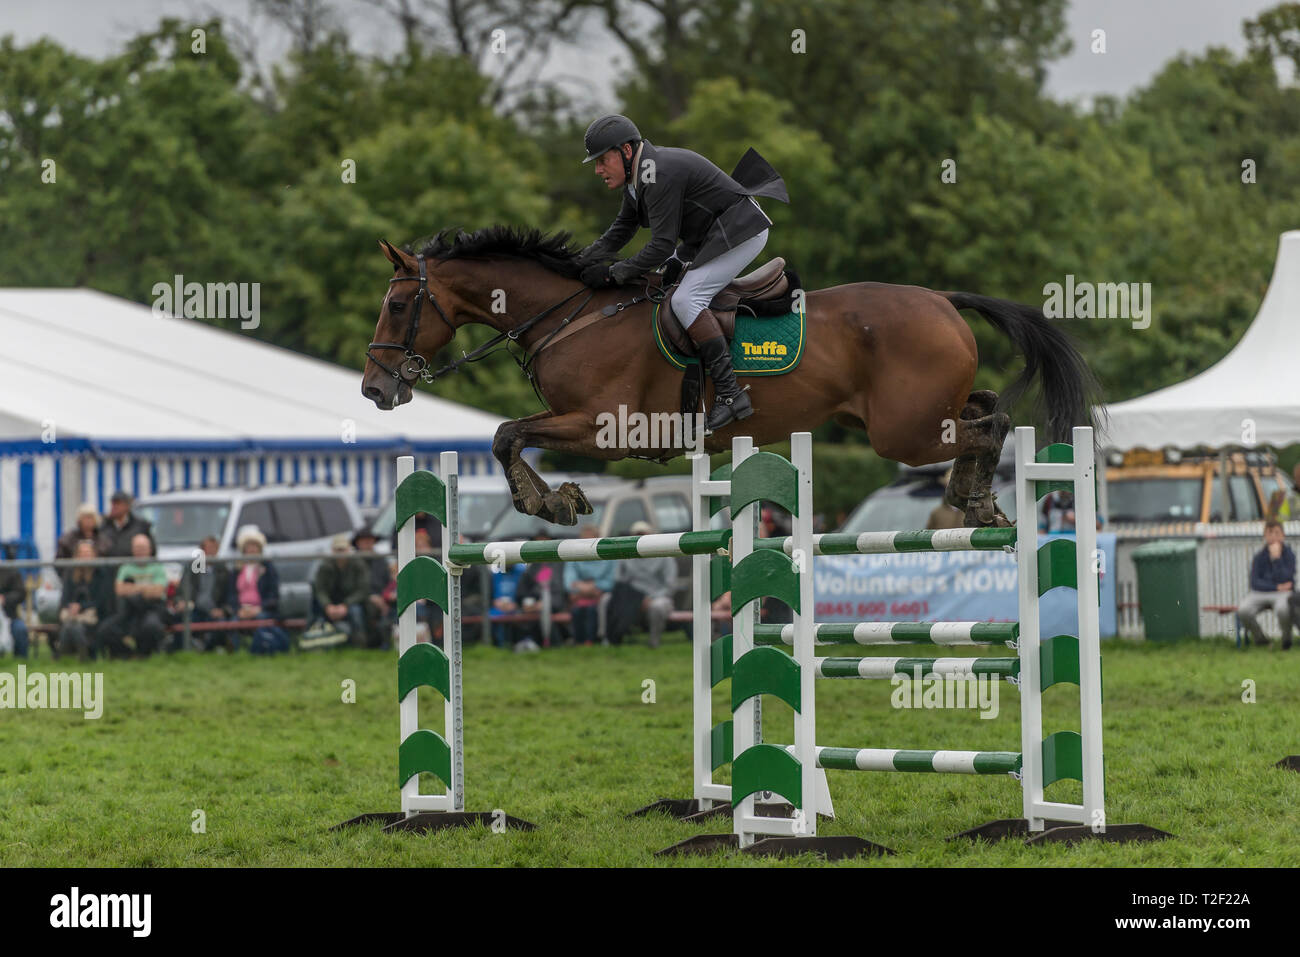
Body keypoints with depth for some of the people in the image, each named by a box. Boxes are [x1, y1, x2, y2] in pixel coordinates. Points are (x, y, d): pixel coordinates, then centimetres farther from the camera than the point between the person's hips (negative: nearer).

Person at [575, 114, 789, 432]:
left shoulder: (660, 175, -25)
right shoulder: (637, 174, 7)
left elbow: (662, 246, -25)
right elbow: (620, 231, 16)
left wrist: (612, 274, -21)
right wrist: (580, 262, 4)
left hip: (740, 232, -11)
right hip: (711, 234, 11)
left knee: (686, 300, -22)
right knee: (660, 283, 19)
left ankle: (730, 394, -25)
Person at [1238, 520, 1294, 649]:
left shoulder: (1289, 554, -1)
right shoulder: (1259, 556, 5)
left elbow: (1284, 580, -13)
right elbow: (1255, 583, -1)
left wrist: (1277, 558, -18)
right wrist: (1277, 587, -12)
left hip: (1282, 594, -2)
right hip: (1260, 594, 2)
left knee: (1282, 609, -40)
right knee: (1243, 611, -30)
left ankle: (1286, 638, -7)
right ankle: (1260, 638, -1)